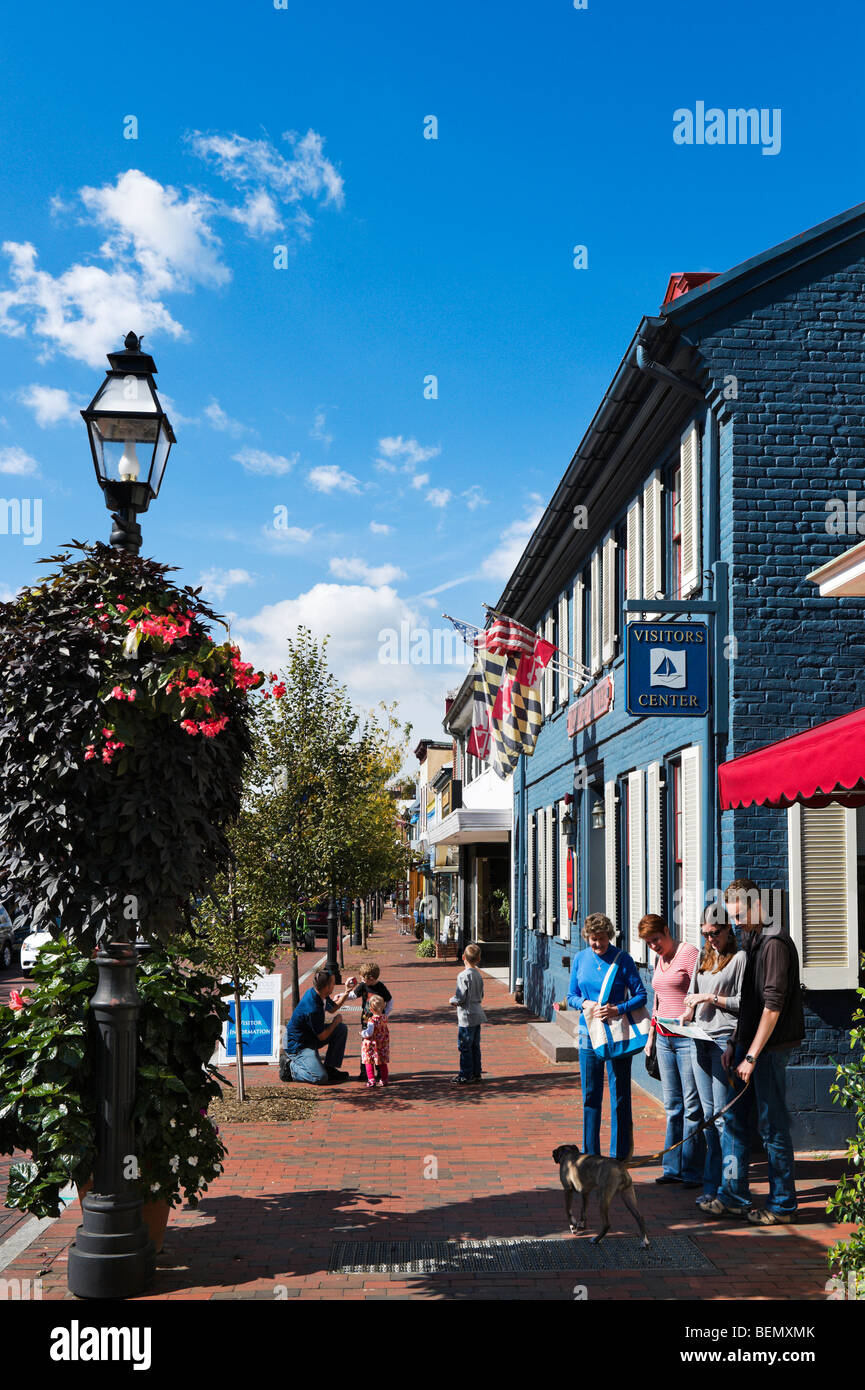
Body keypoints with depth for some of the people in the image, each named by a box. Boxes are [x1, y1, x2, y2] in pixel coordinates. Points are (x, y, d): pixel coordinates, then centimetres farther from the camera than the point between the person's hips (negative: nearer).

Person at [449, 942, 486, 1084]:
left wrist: (451, 1000, 0)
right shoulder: (478, 974, 7)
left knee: (464, 1047, -1)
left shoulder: (463, 975, -18)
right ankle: (476, 1073, 22)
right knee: (475, 1046, 15)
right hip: (477, 1015, 8)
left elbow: (460, 999, -20)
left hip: (467, 1016, -8)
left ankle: (466, 1076, 3)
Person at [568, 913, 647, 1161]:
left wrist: (618, 1009, -21)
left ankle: (619, 1155, 11)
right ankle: (590, 1154, 20)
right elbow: (571, 996, 11)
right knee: (590, 1095, 10)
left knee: (620, 1097, 2)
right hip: (589, 1034, 3)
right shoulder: (580, 959, 5)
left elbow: (641, 996, -6)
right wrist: (584, 1003, -10)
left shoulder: (623, 959, -6)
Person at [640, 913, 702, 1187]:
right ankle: (673, 1168, 16)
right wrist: (651, 1036, 23)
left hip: (688, 1037, -8)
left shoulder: (689, 954, -8)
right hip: (664, 1038, 8)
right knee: (672, 1105, 10)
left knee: (692, 1105, -4)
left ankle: (693, 1171, 1)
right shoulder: (659, 961, 16)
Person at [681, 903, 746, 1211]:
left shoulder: (739, 958, -4)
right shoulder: (703, 958, 19)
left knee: (722, 1114, -9)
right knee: (708, 1114, 7)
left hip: (725, 1039, -7)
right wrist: (688, 1013, 7)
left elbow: (745, 1002, -8)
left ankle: (723, 1188, -5)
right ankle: (712, 1186, 11)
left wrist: (711, 998, -10)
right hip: (700, 1039, 7)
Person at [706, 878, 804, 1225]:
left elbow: (773, 1005, -21)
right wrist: (734, 1044, 17)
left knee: (772, 1125, -1)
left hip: (769, 1048, -9)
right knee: (734, 1117, 12)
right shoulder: (751, 941, 14)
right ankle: (734, 1196, 20)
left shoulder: (775, 943, -16)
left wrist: (752, 1056, -20)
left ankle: (782, 1205, 9)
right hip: (749, 1044, 9)